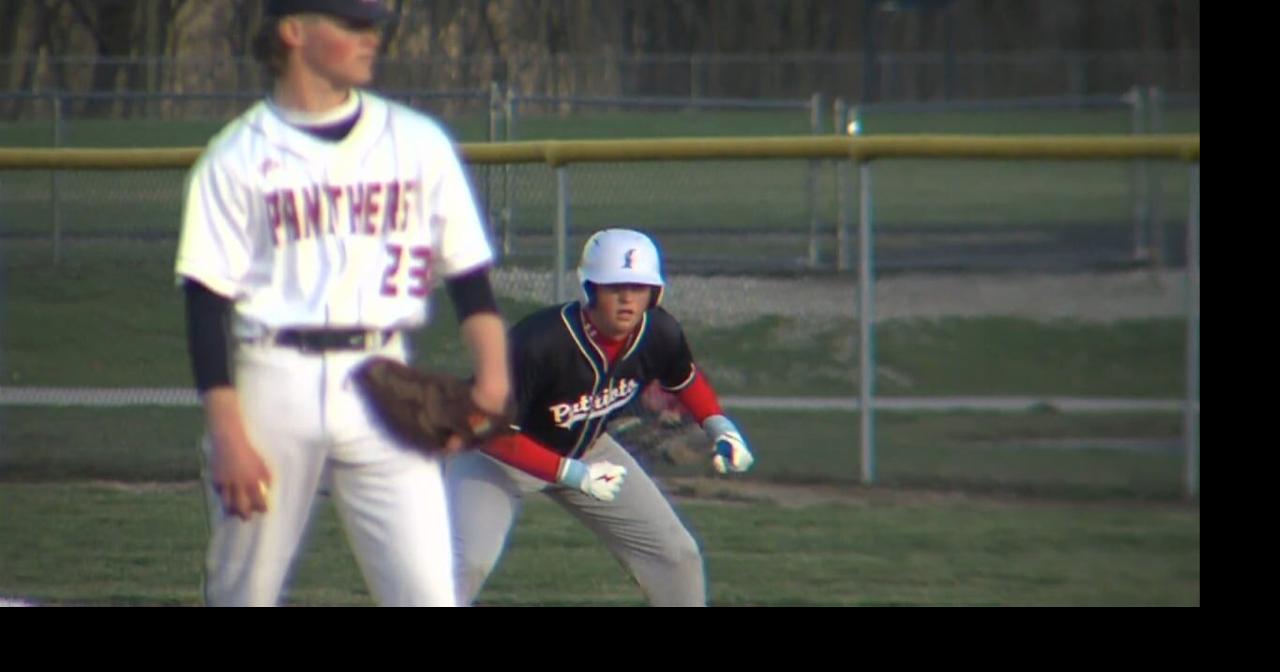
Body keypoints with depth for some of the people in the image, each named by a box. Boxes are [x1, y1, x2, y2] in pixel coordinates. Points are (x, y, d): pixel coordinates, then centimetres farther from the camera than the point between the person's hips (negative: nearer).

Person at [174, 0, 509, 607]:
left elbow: (468, 276, 9)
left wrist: (491, 375, -9)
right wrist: (227, 435, -12)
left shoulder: (418, 142, 9)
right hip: (274, 379, -2)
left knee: (427, 590, -7)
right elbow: (207, 305, -3)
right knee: (242, 597, 4)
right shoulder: (236, 158, 1)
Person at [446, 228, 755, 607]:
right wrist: (572, 475, -39)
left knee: (676, 554, 2)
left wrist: (720, 428, -9)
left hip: (586, 449, 6)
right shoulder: (539, 343, -37)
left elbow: (684, 378, 7)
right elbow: (492, 431, -33)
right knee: (469, 561, -27)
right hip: (499, 451, -6)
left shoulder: (659, 335, -18)